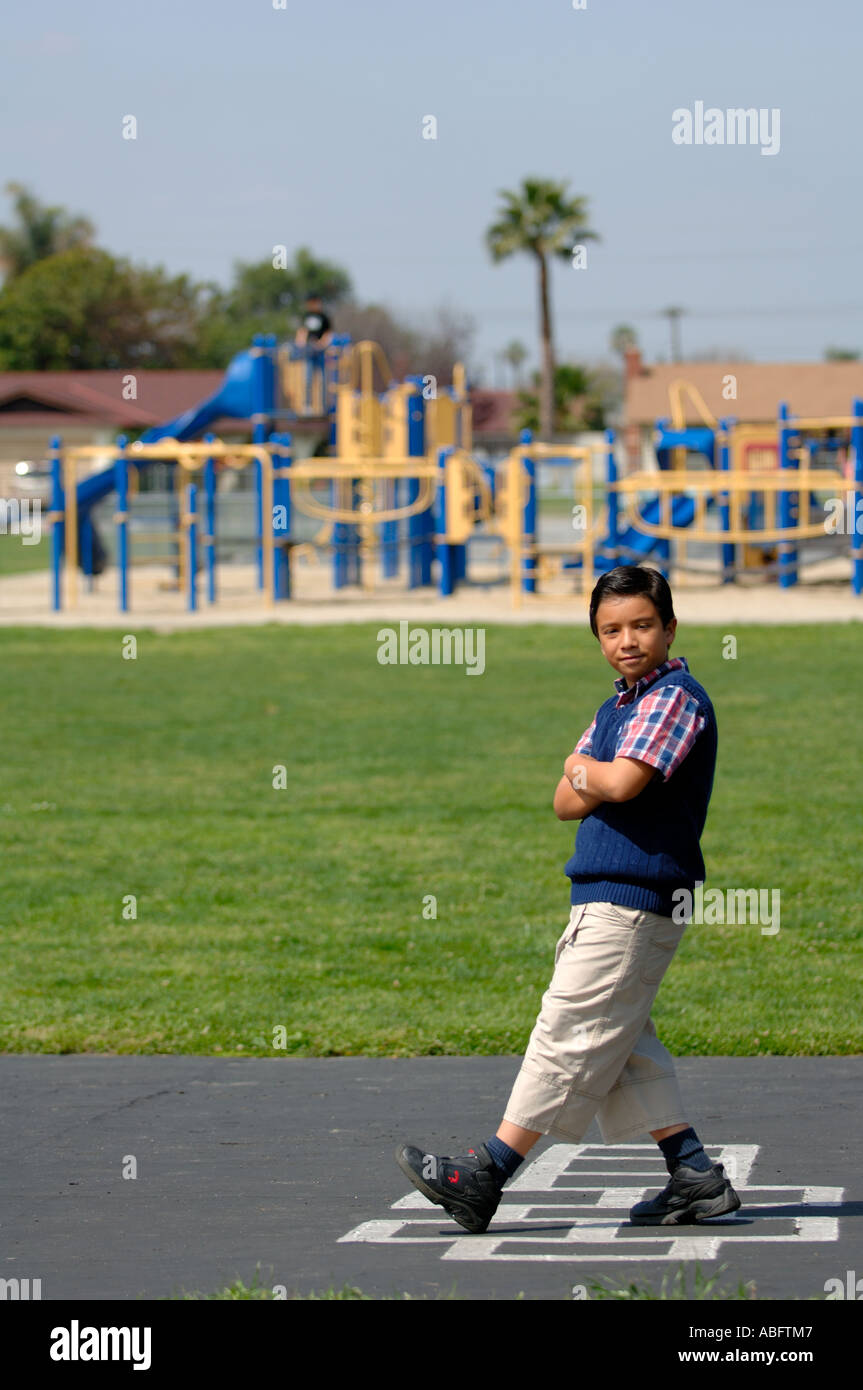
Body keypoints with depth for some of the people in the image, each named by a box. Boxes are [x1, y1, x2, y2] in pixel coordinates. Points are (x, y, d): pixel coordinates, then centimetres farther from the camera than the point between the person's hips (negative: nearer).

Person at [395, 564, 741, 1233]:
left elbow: (623, 783, -23)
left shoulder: (676, 697, -11)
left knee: (570, 1033, -7)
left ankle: (486, 1176, -7)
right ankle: (695, 1175, 12)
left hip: (632, 898, -10)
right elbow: (567, 803, 13)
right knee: (622, 1045, 10)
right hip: (607, 900, 10)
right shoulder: (617, 707, 18)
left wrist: (584, 770, -3)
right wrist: (595, 783, -8)